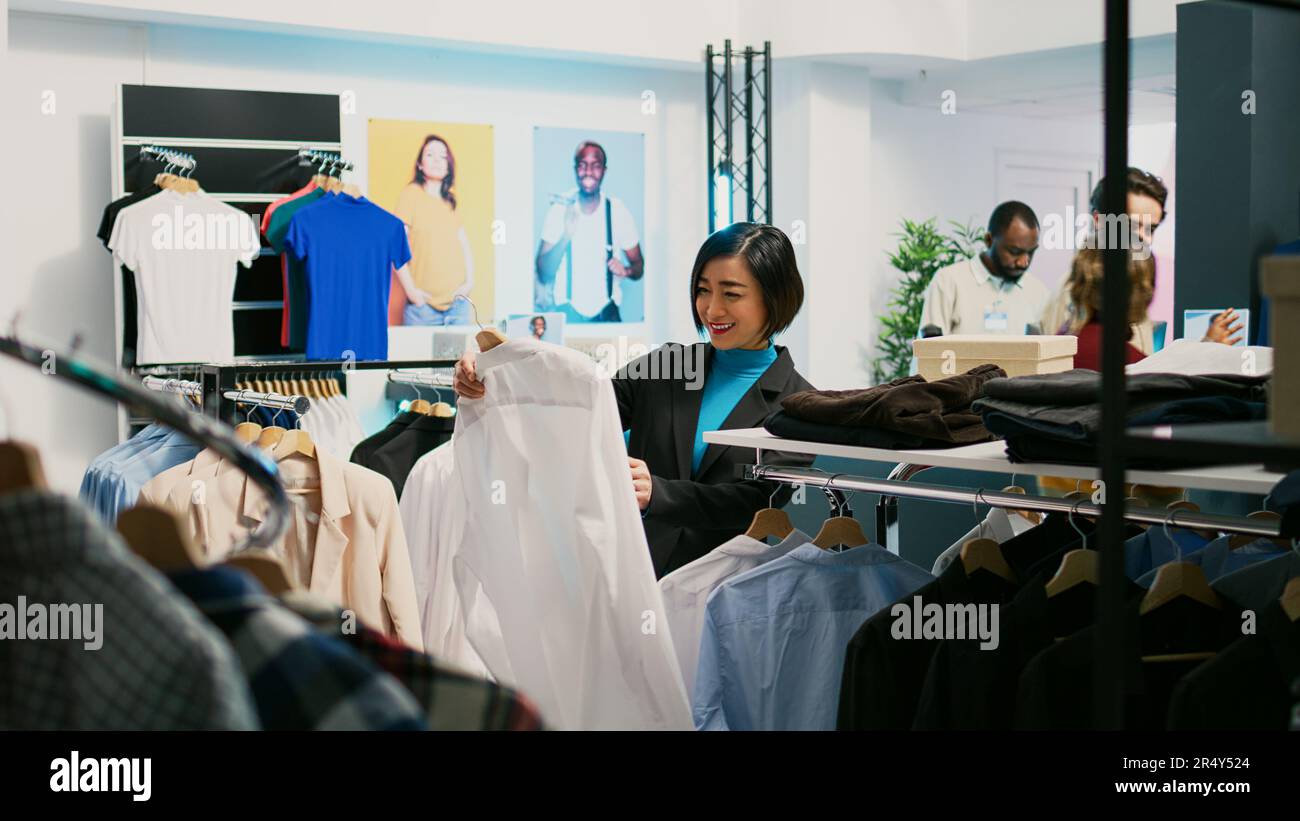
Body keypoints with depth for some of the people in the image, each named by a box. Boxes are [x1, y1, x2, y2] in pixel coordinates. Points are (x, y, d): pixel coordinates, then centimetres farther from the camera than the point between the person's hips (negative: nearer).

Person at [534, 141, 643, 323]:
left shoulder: (618, 211, -2)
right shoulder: (559, 209, -3)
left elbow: (639, 266, 7)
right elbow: (543, 272, -7)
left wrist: (627, 270, -16)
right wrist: (566, 235, -21)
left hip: (606, 312, 1)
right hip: (567, 312, -1)